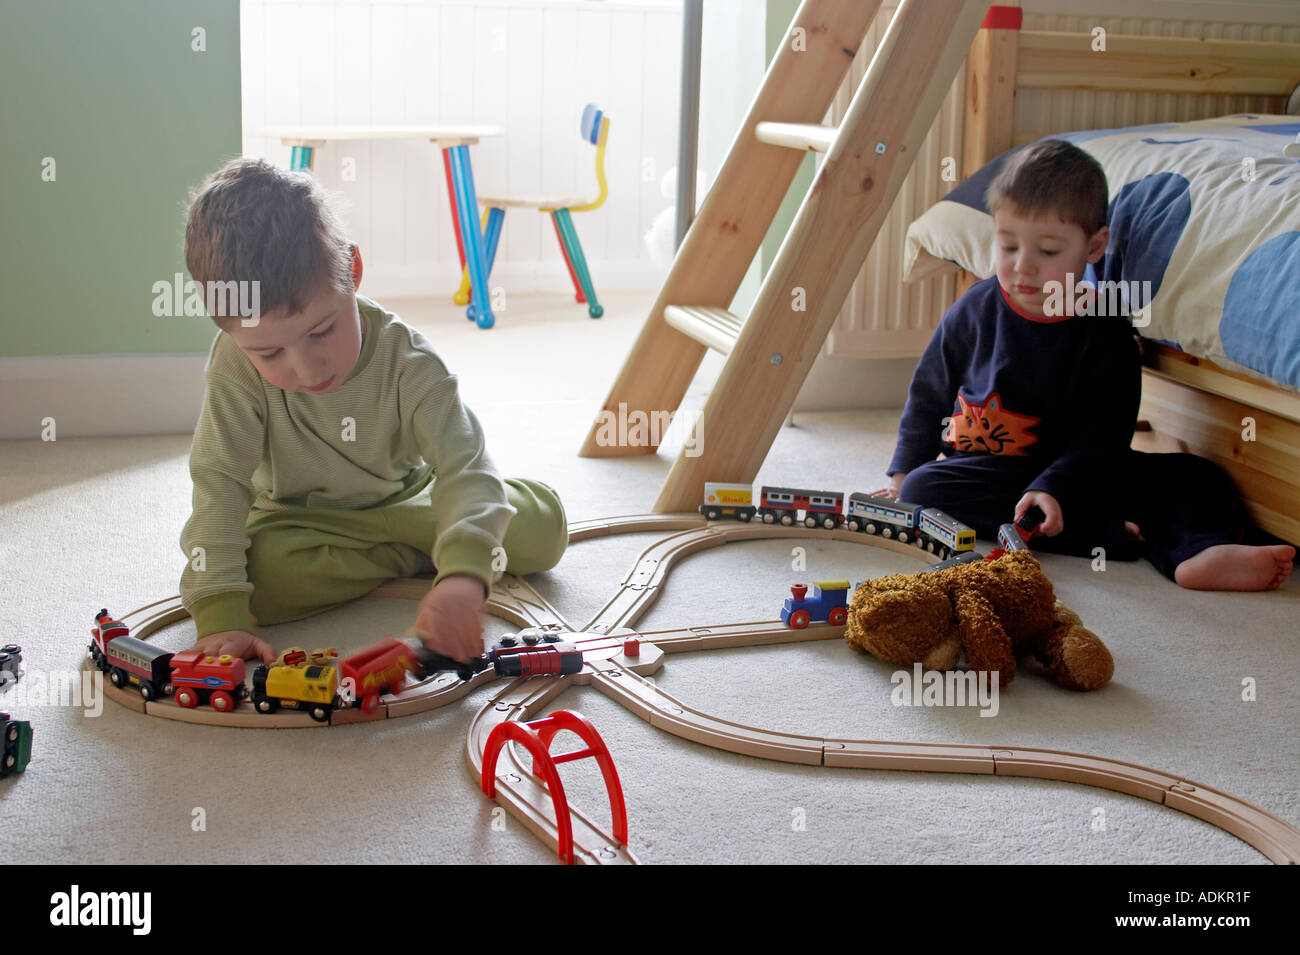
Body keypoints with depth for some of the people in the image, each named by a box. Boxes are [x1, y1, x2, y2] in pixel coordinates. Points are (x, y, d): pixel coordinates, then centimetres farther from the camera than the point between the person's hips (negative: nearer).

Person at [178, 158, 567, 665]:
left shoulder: (406, 360, -28)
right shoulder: (235, 367, -27)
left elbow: (464, 465, -36)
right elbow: (220, 487, -26)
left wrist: (464, 573, -56)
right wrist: (221, 618, -37)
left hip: (404, 501, 0)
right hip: (297, 518, 1)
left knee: (542, 525, -19)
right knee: (254, 571, -35)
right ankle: (416, 558, -17)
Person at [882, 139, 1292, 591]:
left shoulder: (1106, 333, -7)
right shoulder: (975, 310, 0)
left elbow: (1102, 436, -13)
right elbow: (929, 393, 12)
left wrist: (1051, 489, -30)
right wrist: (903, 472, 9)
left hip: (1074, 470, -1)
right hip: (986, 474, 1)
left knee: (1201, 479, -16)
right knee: (921, 489, -31)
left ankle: (1198, 553, -52)